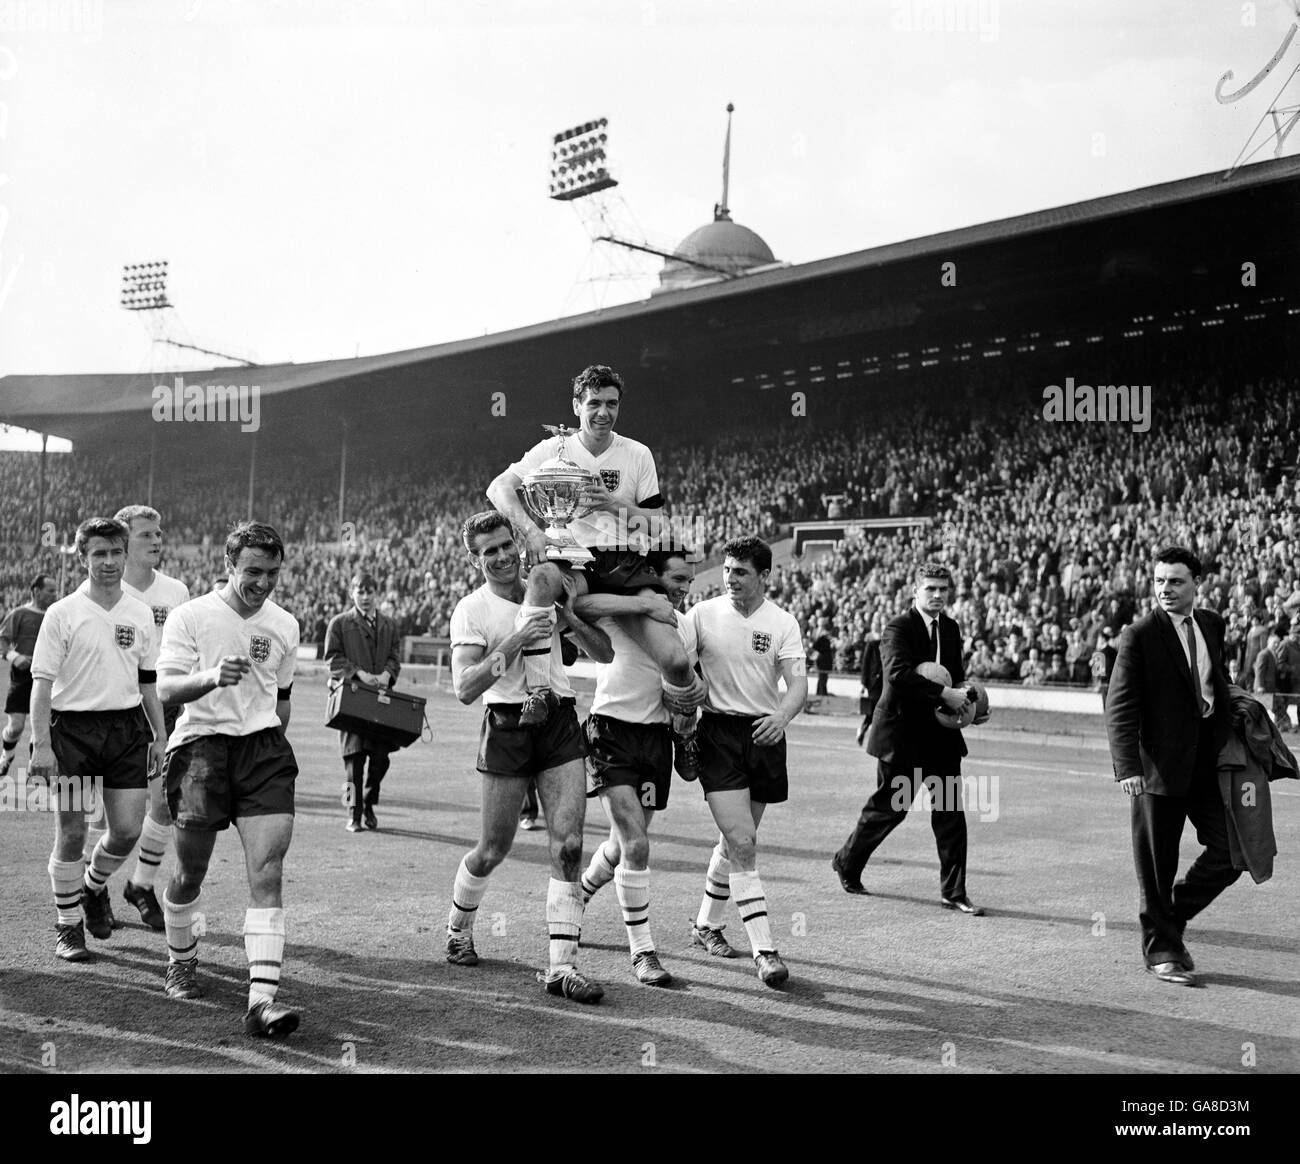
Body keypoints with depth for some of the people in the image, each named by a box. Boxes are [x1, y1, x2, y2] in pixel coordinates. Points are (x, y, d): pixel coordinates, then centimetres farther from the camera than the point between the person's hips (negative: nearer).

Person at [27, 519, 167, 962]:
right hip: (73, 727, -3)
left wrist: (160, 736, 13)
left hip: (127, 727, 4)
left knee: (127, 829, 0)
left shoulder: (140, 614, 9)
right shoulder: (62, 614, -3)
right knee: (71, 833, 0)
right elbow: (42, 682, -5)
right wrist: (40, 744, -12)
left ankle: (94, 886, 31)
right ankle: (67, 926, 16)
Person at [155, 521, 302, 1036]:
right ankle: (181, 961, 35)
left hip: (264, 747, 2)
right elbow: (166, 688, -8)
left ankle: (263, 999, -17)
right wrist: (212, 677, -25)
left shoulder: (284, 625, 12)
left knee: (267, 870, -12)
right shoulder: (189, 616, 0)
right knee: (190, 871, 6)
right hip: (201, 743, -2)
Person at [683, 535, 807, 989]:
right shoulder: (703, 614, -1)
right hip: (718, 733, -2)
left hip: (765, 734, 3)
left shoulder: (782, 623, 0)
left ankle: (707, 924, 37)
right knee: (742, 843, -12)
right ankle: (764, 950, -12)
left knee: (737, 840, 15)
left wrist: (782, 717, -28)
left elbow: (798, 683, -8)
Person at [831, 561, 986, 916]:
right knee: (888, 808, 6)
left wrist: (962, 694, 2)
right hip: (903, 733, -6)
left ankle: (953, 892, 8)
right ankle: (847, 863, 28)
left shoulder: (951, 628, 12)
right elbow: (898, 672, -28)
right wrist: (944, 694, -32)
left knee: (951, 812, 1)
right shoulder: (898, 628, -12)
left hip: (942, 733, 6)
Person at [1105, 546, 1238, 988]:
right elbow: (1120, 706, -13)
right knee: (1156, 866, 4)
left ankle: (1171, 915, 26)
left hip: (1209, 762, 5)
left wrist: (1230, 738, 14)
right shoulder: (1140, 635, -10)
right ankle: (1161, 948, 20)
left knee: (1230, 855, 4)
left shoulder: (1212, 625, 9)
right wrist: (1126, 766, -22)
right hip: (1160, 765, -5)